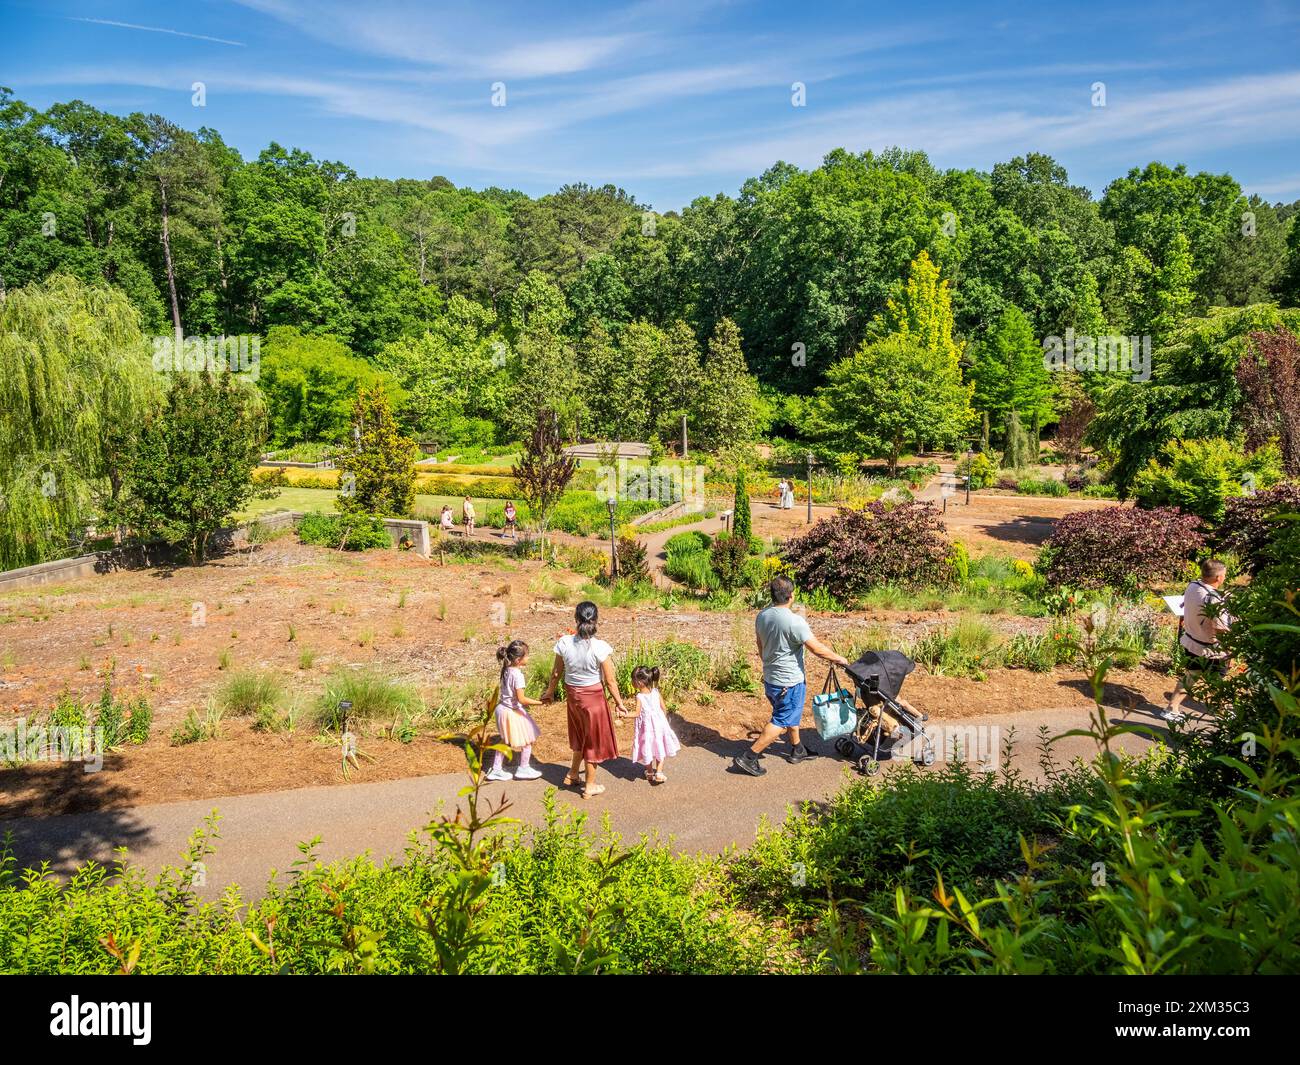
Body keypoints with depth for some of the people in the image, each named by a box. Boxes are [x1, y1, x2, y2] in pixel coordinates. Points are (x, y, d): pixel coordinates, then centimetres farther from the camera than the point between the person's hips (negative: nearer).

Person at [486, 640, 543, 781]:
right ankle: (523, 769, 23)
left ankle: (496, 770, 29)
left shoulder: (506, 670, 0)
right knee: (527, 740, 10)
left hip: (503, 709, 9)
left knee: (505, 740, 22)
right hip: (514, 712, -9)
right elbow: (521, 699, -26)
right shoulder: (517, 675, -25)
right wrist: (539, 702, -21)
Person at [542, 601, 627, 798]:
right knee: (593, 739, 15)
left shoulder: (564, 642, -14)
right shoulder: (600, 647, -23)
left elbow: (556, 672, -1)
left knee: (581, 735, 28)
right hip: (593, 696, -4)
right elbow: (610, 681, -16)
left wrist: (550, 692, 17)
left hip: (572, 695, 4)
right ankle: (590, 786, 29)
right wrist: (619, 703, -3)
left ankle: (572, 775, 42)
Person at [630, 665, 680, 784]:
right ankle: (659, 773, 12)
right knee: (659, 748, 16)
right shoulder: (655, 692, -7)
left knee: (647, 749, 16)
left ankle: (650, 772, 31)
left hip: (646, 726, -3)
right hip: (659, 723, 3)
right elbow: (663, 707, 1)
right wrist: (664, 717, 17)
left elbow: (637, 713, -21)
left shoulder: (639, 697, -20)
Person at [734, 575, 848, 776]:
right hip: (790, 682, -8)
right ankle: (748, 757, 2)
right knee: (781, 722, 3)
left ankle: (797, 750, 41)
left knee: (791, 715, 26)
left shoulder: (762, 616, -3)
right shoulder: (794, 622, -26)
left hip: (770, 678, 8)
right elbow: (817, 648, -20)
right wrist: (839, 659, -4)